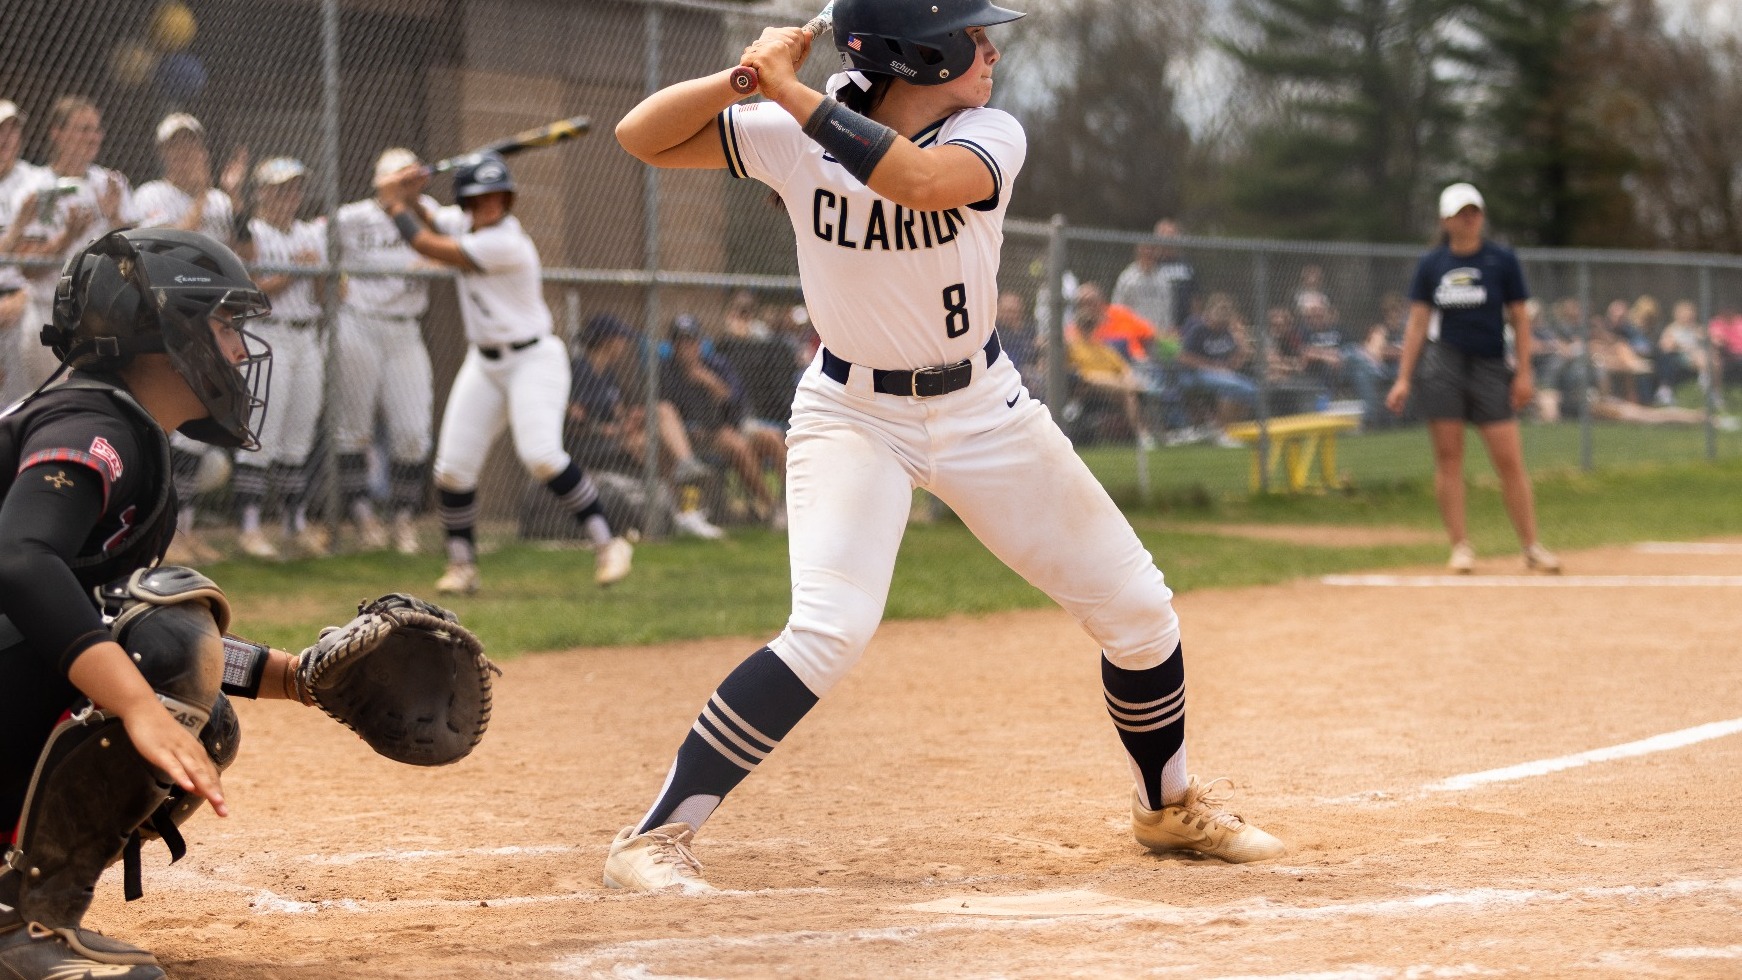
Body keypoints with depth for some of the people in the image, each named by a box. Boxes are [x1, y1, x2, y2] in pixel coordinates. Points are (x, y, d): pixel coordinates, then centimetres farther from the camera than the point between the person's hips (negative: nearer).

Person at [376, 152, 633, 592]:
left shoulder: (506, 242, -25)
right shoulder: (463, 222, 0)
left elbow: (427, 245, -23)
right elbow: (429, 224, 19)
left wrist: (395, 205, -9)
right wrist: (409, 196, -2)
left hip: (534, 360, -8)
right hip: (484, 363, 8)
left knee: (540, 454, -27)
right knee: (452, 468, 0)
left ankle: (607, 544, -19)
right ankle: (462, 565, 15)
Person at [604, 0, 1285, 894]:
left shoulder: (990, 137, -15)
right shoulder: (796, 135, -15)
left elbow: (918, 179, -38)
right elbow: (642, 137, -16)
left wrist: (791, 90, -36)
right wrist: (748, 78, -31)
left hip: (982, 408, 3)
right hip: (853, 414, -3)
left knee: (1138, 610, 7)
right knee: (830, 629, -25)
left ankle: (1170, 805, 34)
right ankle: (653, 838, -17)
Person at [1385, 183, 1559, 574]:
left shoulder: (1502, 261, 2)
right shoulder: (1431, 265, 6)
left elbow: (1520, 319, 3)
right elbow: (1417, 322, 7)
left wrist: (1524, 374, -3)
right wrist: (1403, 379, 2)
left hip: (1489, 366, -1)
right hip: (1441, 365, 1)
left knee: (1510, 459, -5)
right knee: (1448, 457, -1)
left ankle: (1532, 547, 2)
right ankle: (1460, 546, 5)